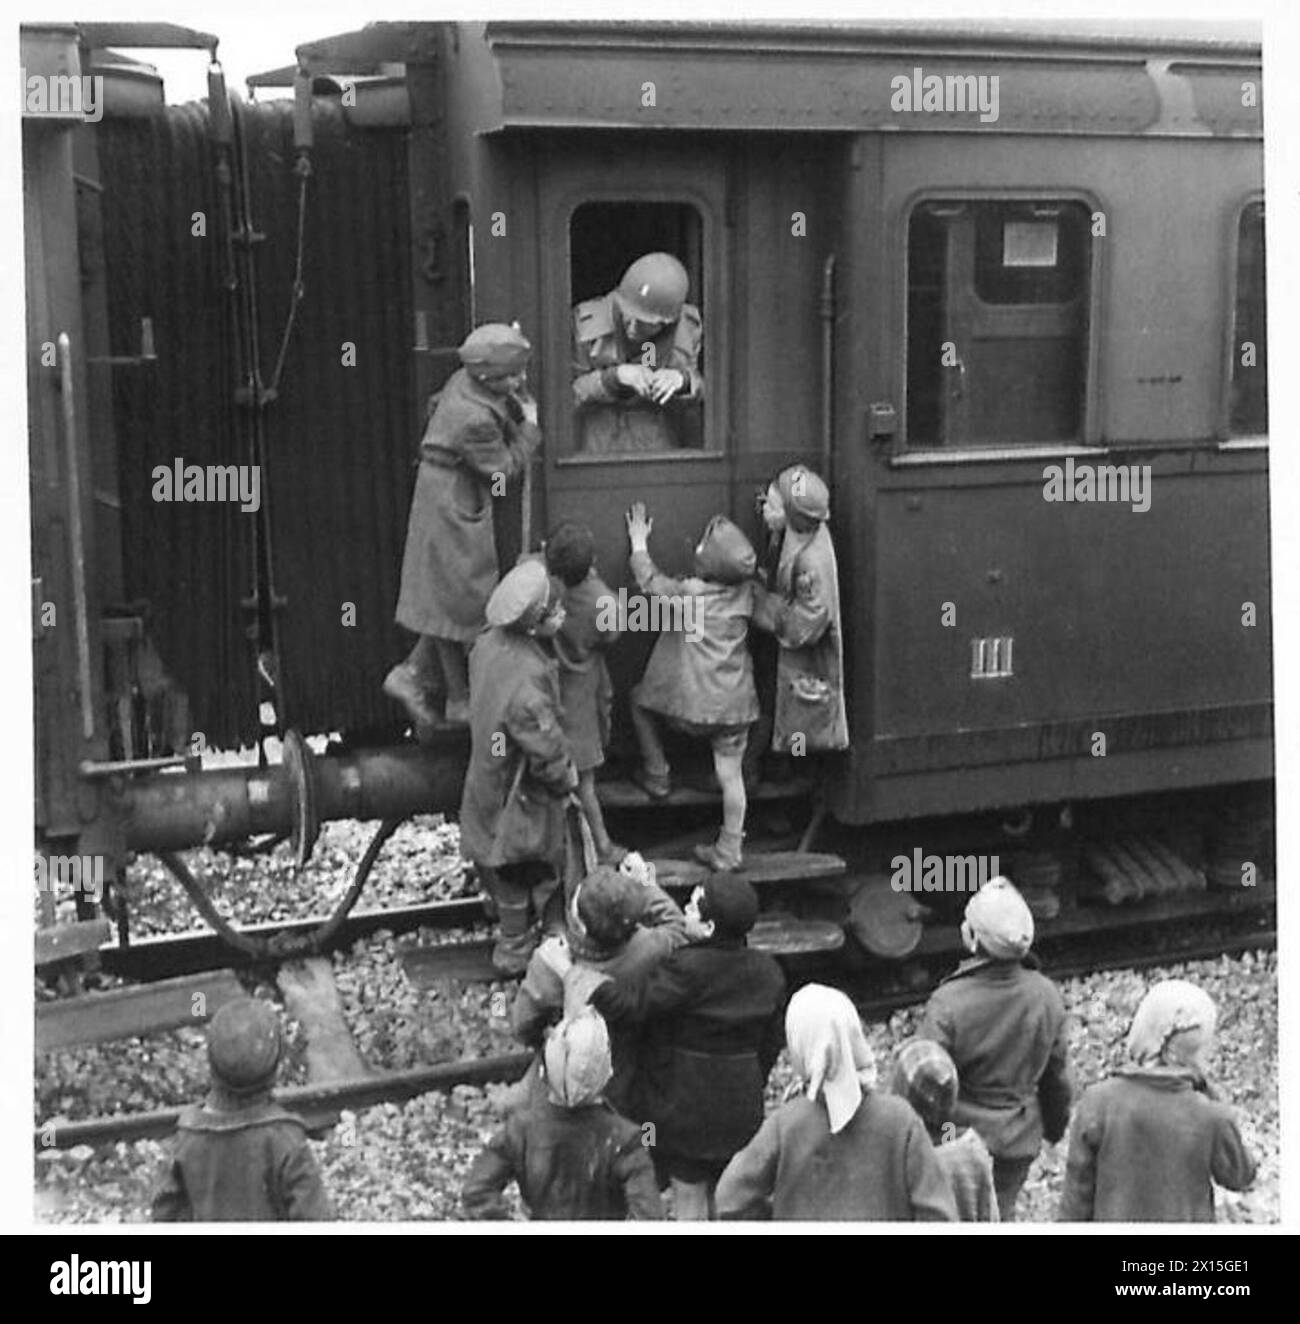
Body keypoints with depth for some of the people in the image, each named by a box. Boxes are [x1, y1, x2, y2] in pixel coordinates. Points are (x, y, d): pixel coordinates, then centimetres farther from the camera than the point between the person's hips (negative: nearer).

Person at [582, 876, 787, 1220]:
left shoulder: (688, 970, -25)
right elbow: (769, 1045, 7)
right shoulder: (767, 972, -3)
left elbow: (625, 1002, -28)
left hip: (684, 1105, -6)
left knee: (689, 1199, 9)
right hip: (741, 1108, 6)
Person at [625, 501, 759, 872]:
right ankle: (728, 852, 18)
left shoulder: (689, 594, -17)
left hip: (693, 702, -4)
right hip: (735, 702, 4)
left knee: (640, 700, 25)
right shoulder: (745, 591, -4)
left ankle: (656, 776, 27)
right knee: (730, 775, 11)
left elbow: (649, 579, 0)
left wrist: (639, 542, 15)